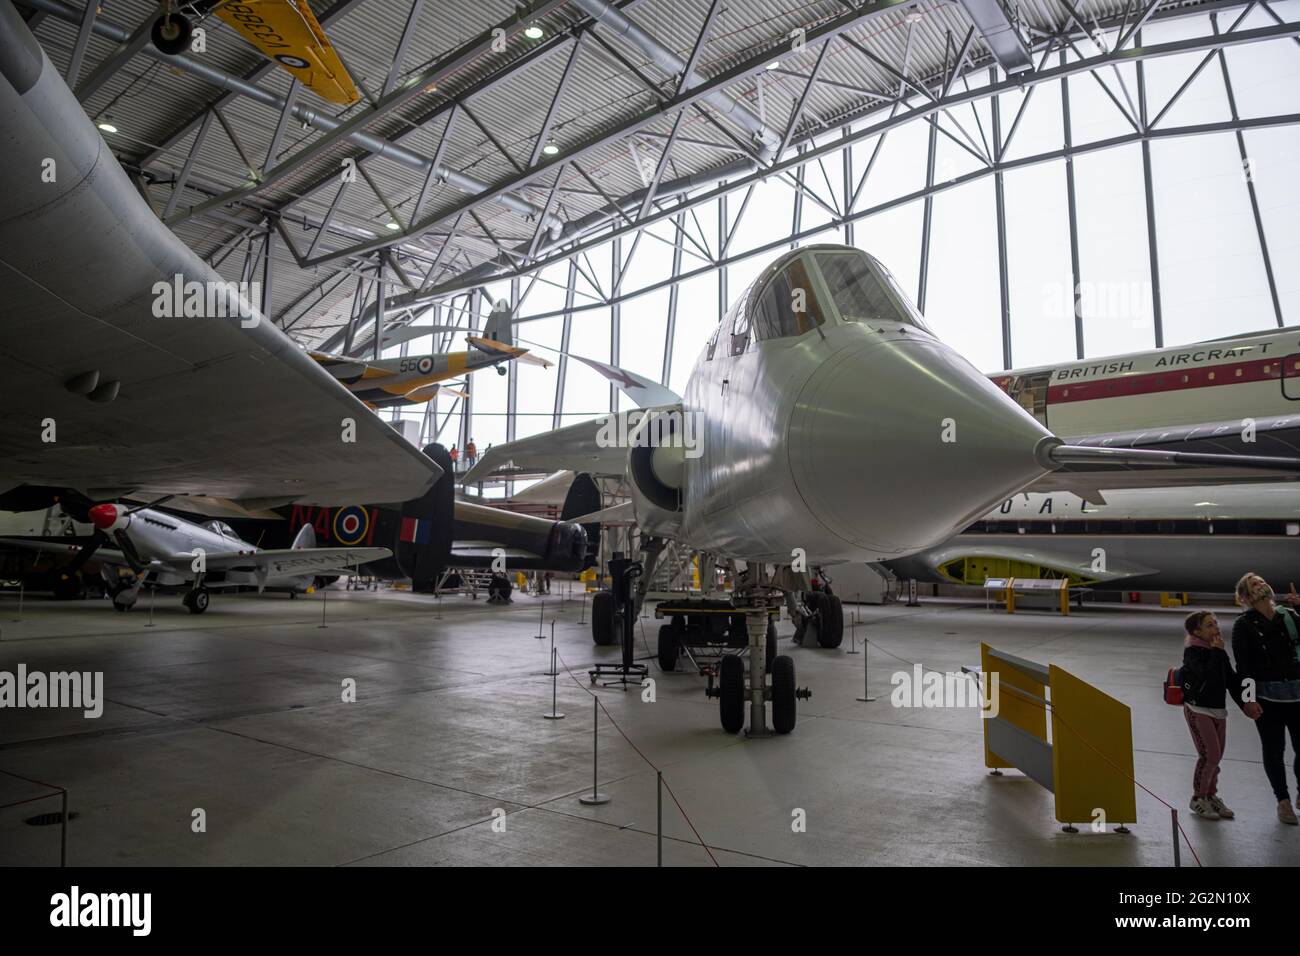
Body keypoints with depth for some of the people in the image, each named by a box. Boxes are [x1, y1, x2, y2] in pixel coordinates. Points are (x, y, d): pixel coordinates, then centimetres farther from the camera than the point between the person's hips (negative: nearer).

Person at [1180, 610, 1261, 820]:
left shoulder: (1218, 650, 8)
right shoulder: (1193, 651, -14)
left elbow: (1231, 679, 13)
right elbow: (1208, 675, -30)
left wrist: (1245, 704, 9)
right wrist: (1217, 651, -22)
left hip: (1218, 709, 7)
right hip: (1198, 709, -7)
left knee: (1216, 756, 11)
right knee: (1210, 755, -9)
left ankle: (1211, 795, 28)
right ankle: (1198, 799, 7)